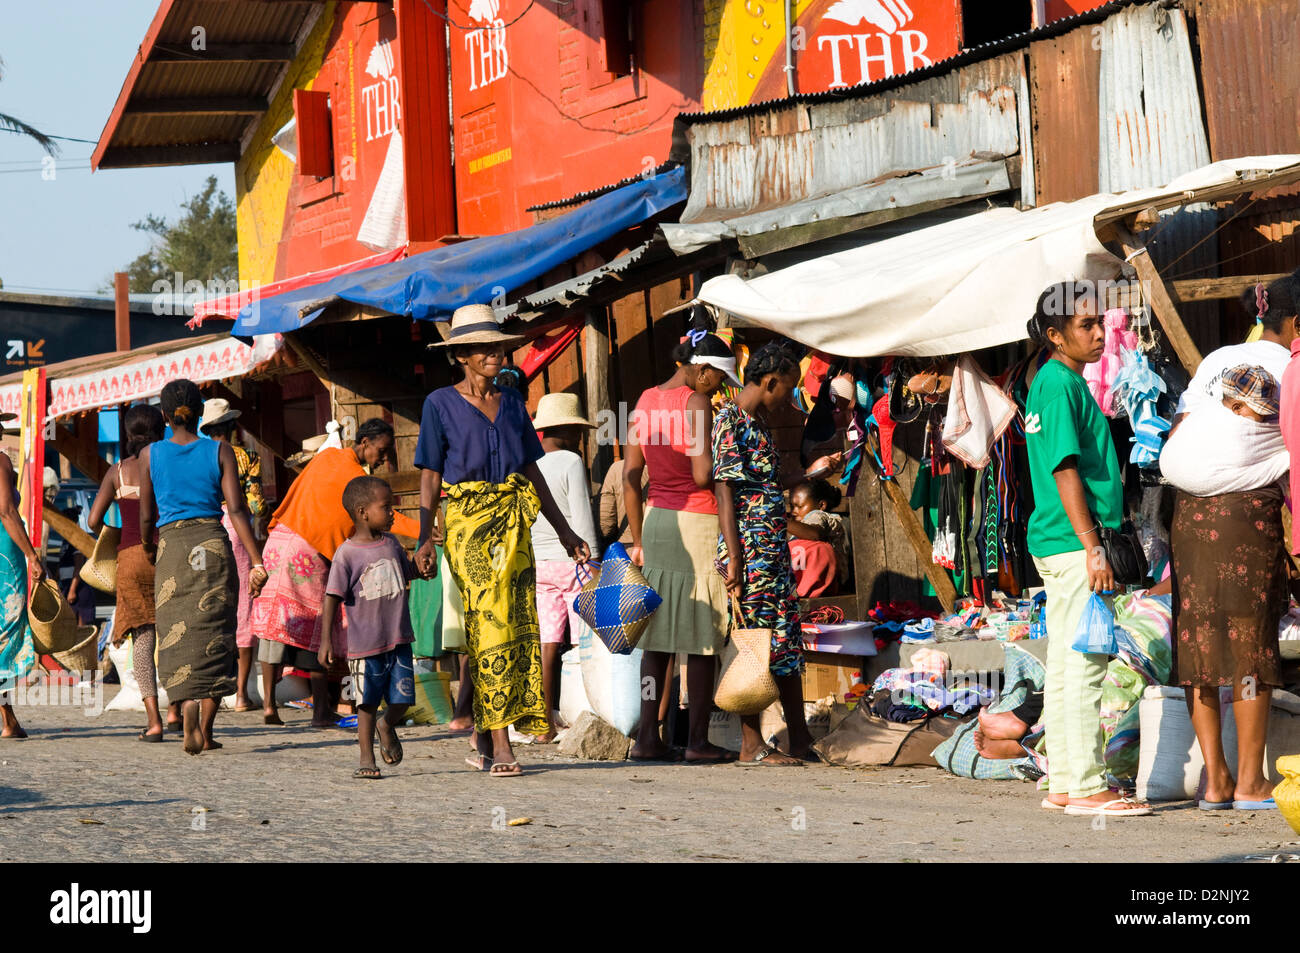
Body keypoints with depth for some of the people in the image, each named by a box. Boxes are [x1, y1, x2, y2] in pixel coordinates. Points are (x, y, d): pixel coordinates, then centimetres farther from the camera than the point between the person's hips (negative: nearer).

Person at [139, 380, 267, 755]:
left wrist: (149, 550, 27)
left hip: (171, 545, 0)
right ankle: (206, 730, 11)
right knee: (214, 637, 9)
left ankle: (188, 703, -26)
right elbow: (236, 509, -6)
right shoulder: (220, 452, 1)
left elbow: (146, 517, 7)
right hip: (213, 543, 0)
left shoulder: (150, 454, 3)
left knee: (177, 639, 2)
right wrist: (256, 561, -6)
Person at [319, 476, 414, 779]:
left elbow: (407, 575, 25)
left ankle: (387, 726, 34)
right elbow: (332, 598, -9)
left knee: (401, 699, 2)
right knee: (367, 703, 1)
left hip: (399, 639, 4)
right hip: (365, 643, -4)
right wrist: (326, 640, -12)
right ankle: (367, 759, 12)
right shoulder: (347, 553, -10)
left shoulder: (392, 544, 7)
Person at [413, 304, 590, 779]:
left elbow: (532, 471, 18)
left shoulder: (512, 402, 15)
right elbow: (430, 477, -1)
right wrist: (425, 538, -12)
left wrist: (565, 531, 17)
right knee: (491, 622, -12)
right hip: (467, 521, -5)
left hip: (513, 521, 5)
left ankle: (484, 738, 9)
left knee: (518, 624, 0)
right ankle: (499, 743, -12)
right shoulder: (441, 404, 1)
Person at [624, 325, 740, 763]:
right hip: (698, 520, -7)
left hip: (656, 517, 7)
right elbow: (703, 475, -21)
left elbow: (630, 476, 12)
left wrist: (638, 539, 17)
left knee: (657, 632, 8)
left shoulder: (646, 400, 10)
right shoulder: (696, 403, -12)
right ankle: (698, 740, 1)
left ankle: (647, 736, 6)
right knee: (703, 635, -1)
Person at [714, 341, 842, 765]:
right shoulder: (731, 422, -12)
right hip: (750, 550, -10)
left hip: (774, 550, 10)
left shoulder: (759, 423, 17)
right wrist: (733, 559, -20)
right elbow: (725, 490, -17)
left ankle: (800, 741, 16)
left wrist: (811, 472, 27)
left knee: (788, 640, 11)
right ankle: (752, 745, 1)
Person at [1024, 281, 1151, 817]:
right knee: (1083, 665, -9)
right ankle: (1085, 787, -9)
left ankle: (1064, 784, 15)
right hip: (1072, 543, -10)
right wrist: (1092, 547, -20)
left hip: (1061, 545, 10)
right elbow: (1065, 469, -18)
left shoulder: (1056, 382, 18)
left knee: (1066, 666, 11)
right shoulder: (1060, 385, -12)